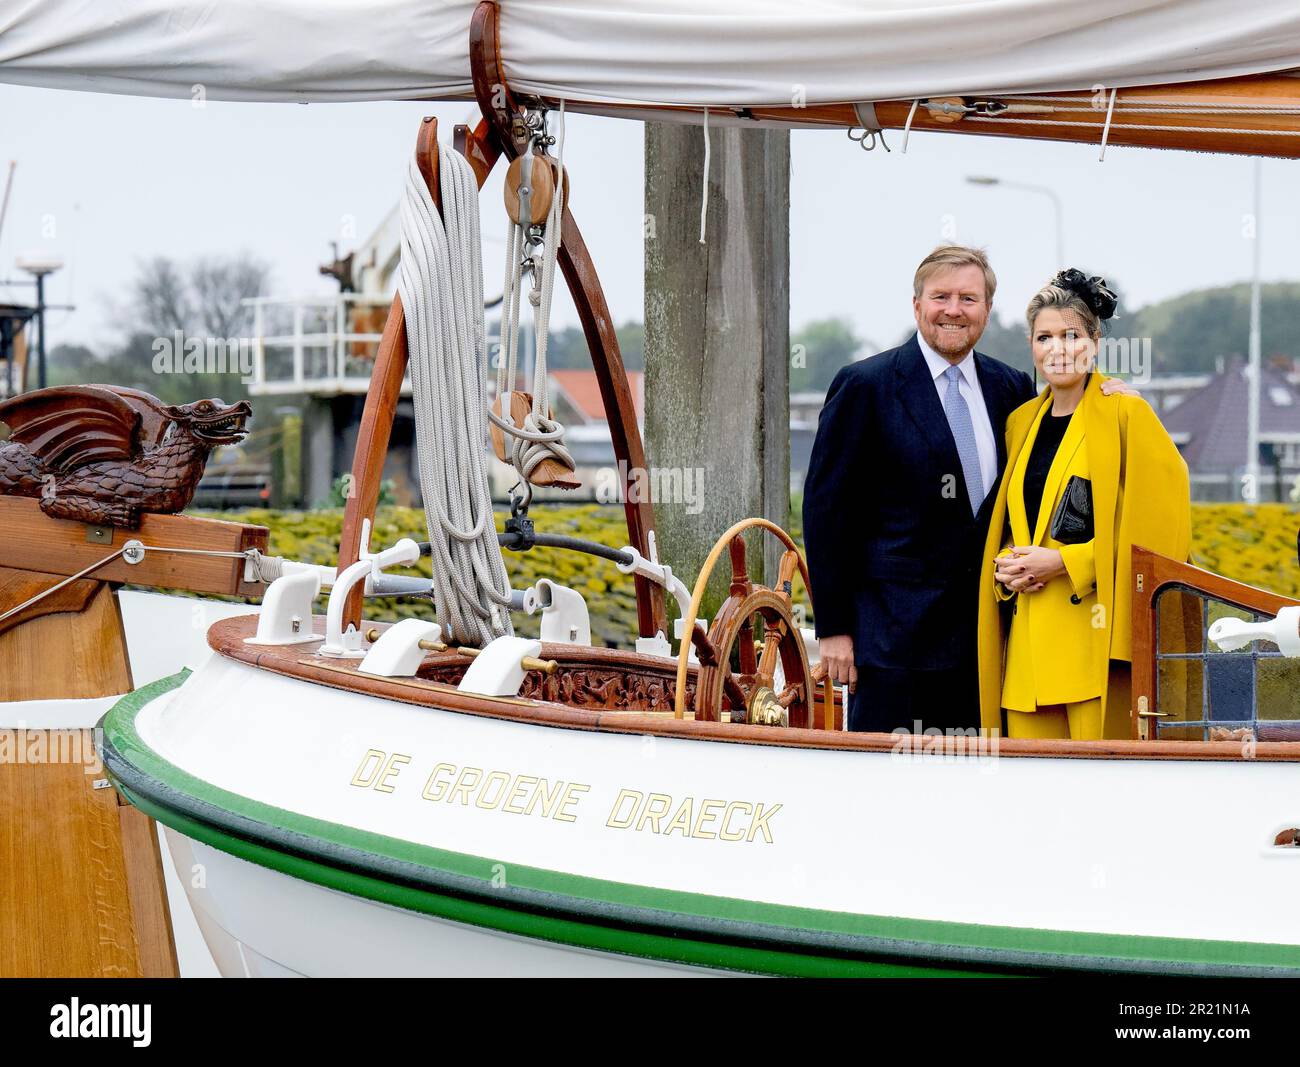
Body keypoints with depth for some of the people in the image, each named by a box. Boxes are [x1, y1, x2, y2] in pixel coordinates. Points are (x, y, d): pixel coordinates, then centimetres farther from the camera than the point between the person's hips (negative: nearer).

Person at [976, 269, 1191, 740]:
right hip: (1030, 637, 6)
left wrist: (1063, 562, -12)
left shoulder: (1126, 414, -2)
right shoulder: (1021, 421, 17)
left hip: (1097, 630, -6)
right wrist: (1006, 566, 2)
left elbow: (1154, 527, -8)